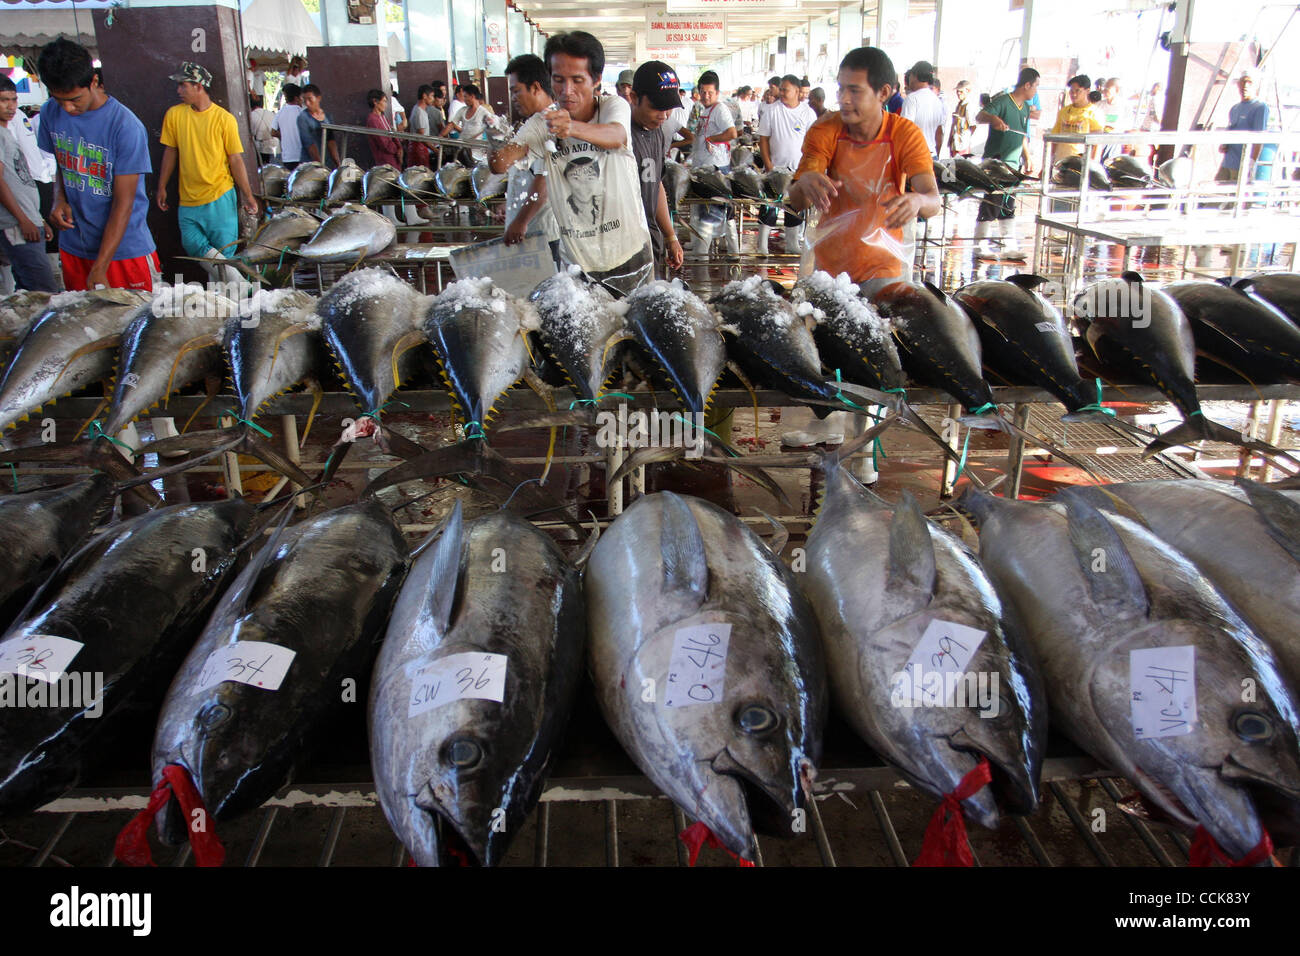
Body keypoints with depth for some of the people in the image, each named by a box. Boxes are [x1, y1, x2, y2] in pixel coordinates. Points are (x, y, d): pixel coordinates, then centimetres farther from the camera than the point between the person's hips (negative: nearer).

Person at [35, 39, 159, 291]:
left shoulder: (126, 127, -16)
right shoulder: (51, 114, 1)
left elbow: (123, 203, -17)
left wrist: (100, 268, -20)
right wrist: (59, 200, -6)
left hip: (124, 249, -5)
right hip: (73, 247, 5)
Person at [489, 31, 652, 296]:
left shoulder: (614, 106, -9)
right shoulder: (542, 124, -5)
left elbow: (616, 136, -33)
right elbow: (500, 164, -19)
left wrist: (574, 128, -54)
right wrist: (500, 154, -44)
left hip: (629, 256, -1)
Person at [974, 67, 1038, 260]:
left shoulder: (1025, 107, 15)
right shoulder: (1003, 101, -10)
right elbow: (979, 116, -25)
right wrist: (993, 118, -45)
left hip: (1012, 165, 8)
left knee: (1008, 207, 10)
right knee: (991, 205, -5)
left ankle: (1010, 248, 14)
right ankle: (980, 248, 3)